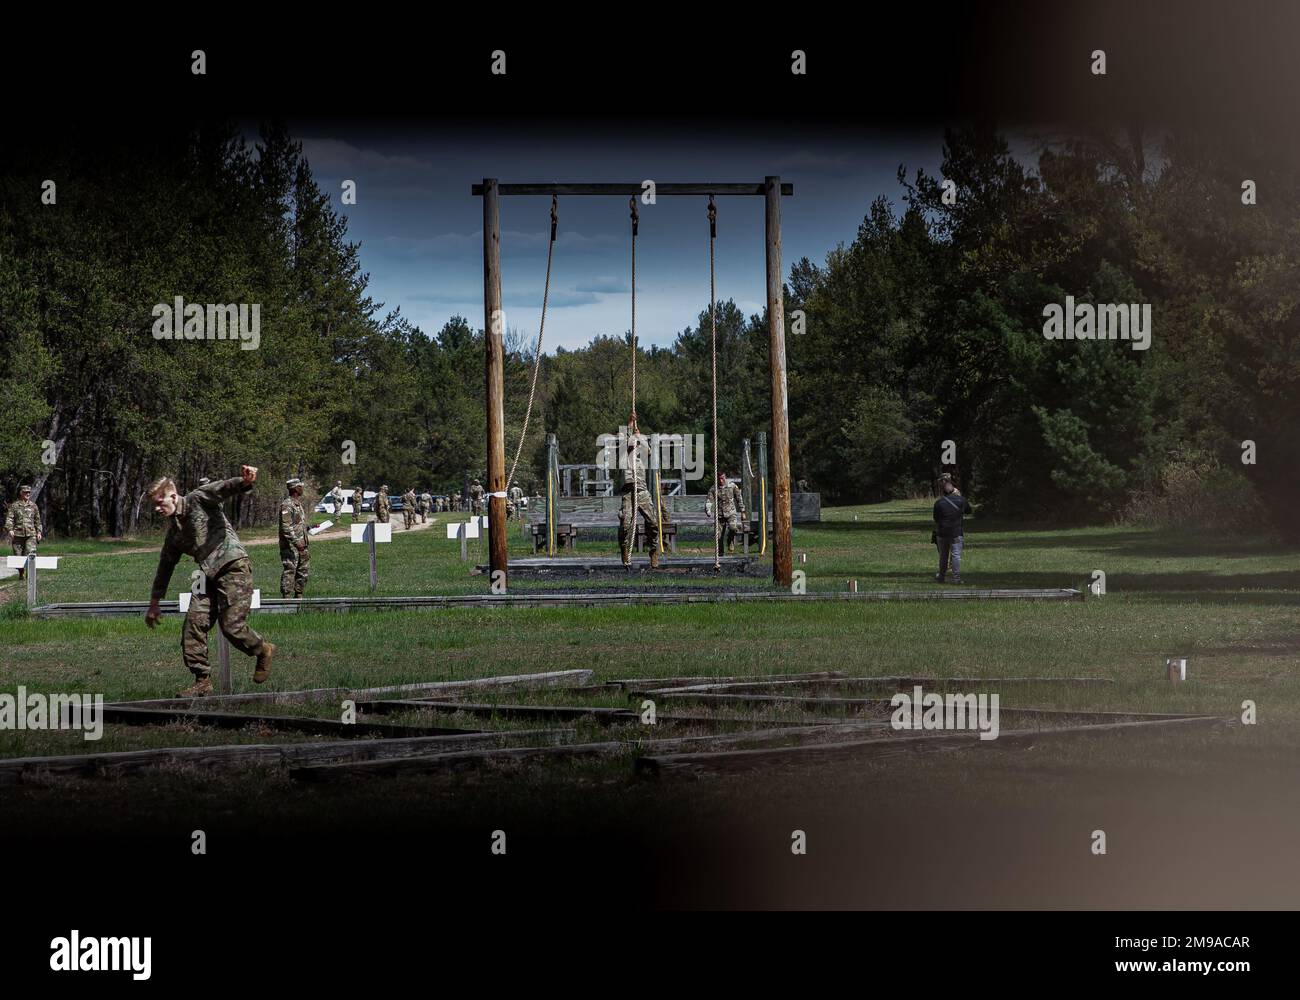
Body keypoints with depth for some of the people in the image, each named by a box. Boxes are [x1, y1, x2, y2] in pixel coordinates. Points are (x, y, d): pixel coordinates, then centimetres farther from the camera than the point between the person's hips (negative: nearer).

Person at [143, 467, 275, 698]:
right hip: (209, 575, 8)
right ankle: (202, 681, 1)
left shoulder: (198, 500, -3)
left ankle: (264, 651, 15)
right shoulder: (173, 530, 18)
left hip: (234, 567, -8)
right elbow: (165, 565, 28)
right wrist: (154, 602, 31)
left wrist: (245, 481, -46)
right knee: (193, 624, -5)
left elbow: (224, 488, -22)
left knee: (232, 626, -14)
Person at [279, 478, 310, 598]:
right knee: (289, 570, -9)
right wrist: (296, 541, -25)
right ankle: (286, 597, -7)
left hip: (300, 544, 10)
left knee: (304, 569, 13)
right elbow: (286, 527, -21)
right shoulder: (287, 505, -15)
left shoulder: (298, 503, 16)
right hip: (290, 545, -10)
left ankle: (298, 595, 21)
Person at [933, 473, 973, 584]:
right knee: (956, 555, 2)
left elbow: (936, 520, -1)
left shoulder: (938, 503, -5)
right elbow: (970, 511, 14)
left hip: (942, 533, 0)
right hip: (956, 533, 0)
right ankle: (956, 577, -3)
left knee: (943, 555, 12)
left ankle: (941, 577, 21)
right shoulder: (961, 500, -2)